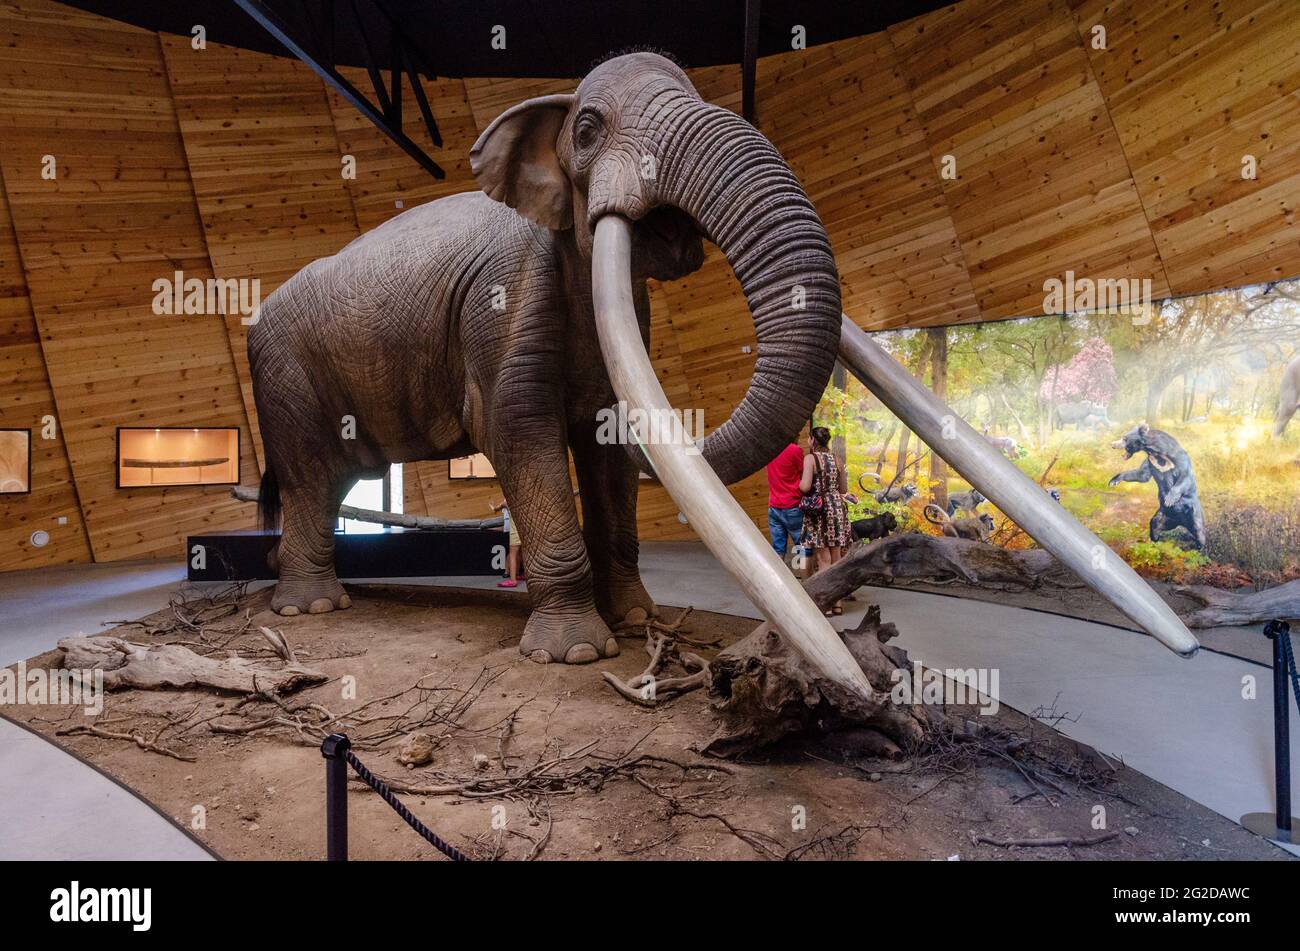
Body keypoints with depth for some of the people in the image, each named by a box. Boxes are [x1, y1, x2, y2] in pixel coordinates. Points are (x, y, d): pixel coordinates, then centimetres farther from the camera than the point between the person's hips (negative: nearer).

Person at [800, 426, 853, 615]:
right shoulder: (836, 459, 7)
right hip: (837, 508, 5)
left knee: (823, 559, -1)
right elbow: (844, 489, 11)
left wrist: (798, 483, 3)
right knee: (836, 558, 10)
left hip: (819, 509, -5)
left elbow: (805, 487, -18)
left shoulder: (811, 458, -8)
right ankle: (838, 602, 16)